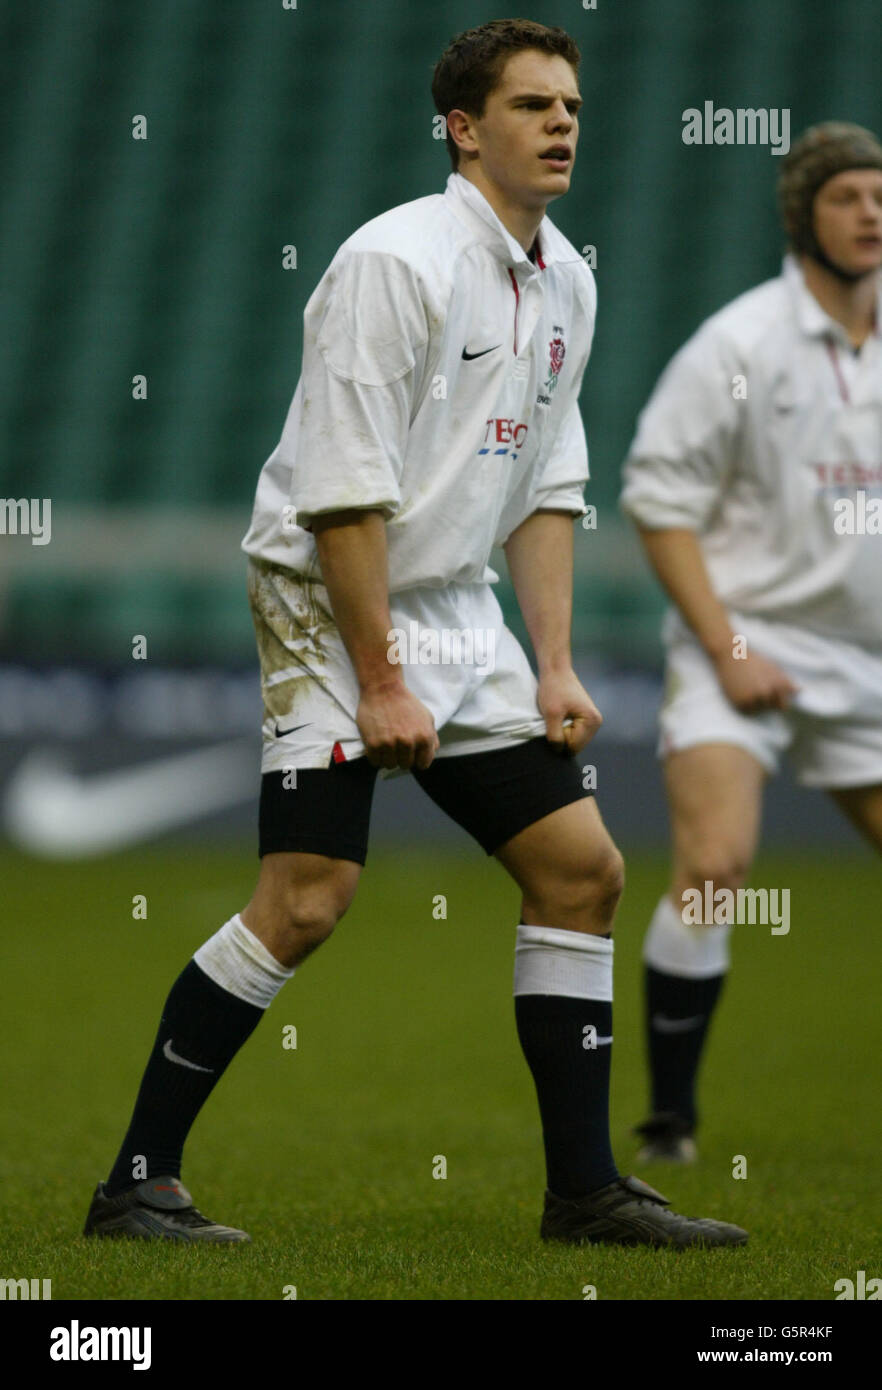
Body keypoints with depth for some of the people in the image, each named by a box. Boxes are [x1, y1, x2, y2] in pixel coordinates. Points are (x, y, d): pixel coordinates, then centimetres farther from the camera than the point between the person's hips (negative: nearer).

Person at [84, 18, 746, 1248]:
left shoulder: (565, 280, 9)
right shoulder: (396, 261, -17)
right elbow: (343, 492, -19)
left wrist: (555, 667, 9)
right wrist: (381, 683, -19)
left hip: (457, 605, 8)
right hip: (329, 602, -8)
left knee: (583, 870, 4)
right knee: (307, 900, -16)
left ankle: (585, 1188, 12)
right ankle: (137, 1182, -6)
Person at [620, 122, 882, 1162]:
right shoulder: (739, 345, -10)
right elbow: (658, 500, -9)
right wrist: (727, 646, -15)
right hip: (742, 646, -5)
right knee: (714, 867, -20)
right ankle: (668, 1125, -11)